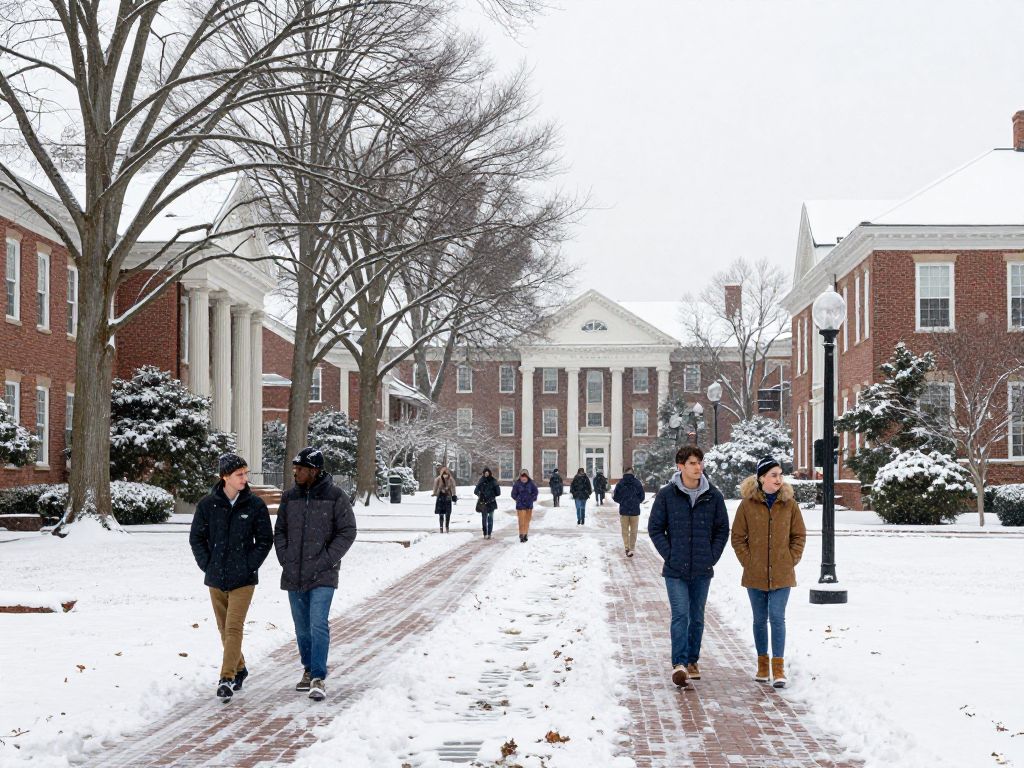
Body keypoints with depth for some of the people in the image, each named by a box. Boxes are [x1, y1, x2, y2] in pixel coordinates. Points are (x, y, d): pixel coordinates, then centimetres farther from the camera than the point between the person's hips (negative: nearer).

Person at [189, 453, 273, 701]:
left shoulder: (255, 505, -4)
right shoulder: (208, 504, -2)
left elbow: (265, 539, 2)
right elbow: (196, 537, 7)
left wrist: (250, 565, -6)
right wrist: (207, 564, -2)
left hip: (243, 579, -3)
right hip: (216, 578, 3)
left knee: (234, 628, -11)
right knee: (224, 629, 12)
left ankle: (227, 678, -13)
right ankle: (239, 669, 30)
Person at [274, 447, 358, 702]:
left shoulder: (336, 497, -7)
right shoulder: (290, 496, 7)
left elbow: (347, 532, -6)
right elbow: (280, 531, 15)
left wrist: (326, 561, -13)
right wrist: (285, 557, 0)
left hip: (322, 576, -5)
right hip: (294, 575, 5)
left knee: (318, 624, -15)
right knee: (302, 628, 13)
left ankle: (318, 678, -11)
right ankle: (309, 670, 28)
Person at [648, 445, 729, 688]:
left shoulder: (713, 496, 2)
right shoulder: (667, 495, -4)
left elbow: (722, 529, 9)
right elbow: (655, 528, 2)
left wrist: (712, 556, 0)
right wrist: (669, 554, -6)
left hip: (702, 570, 3)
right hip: (675, 570, -3)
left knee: (697, 617, 11)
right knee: (680, 615, -12)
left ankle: (692, 660, 22)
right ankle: (679, 663, -13)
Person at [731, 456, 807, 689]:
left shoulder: (789, 504, 0)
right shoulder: (748, 504, -2)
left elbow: (799, 536, 6)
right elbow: (738, 537, 4)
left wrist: (791, 561, -2)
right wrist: (748, 561, -4)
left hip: (781, 574, -1)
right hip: (755, 574, 1)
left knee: (777, 618, -8)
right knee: (760, 620, 10)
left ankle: (779, 667, -4)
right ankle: (762, 664, 22)